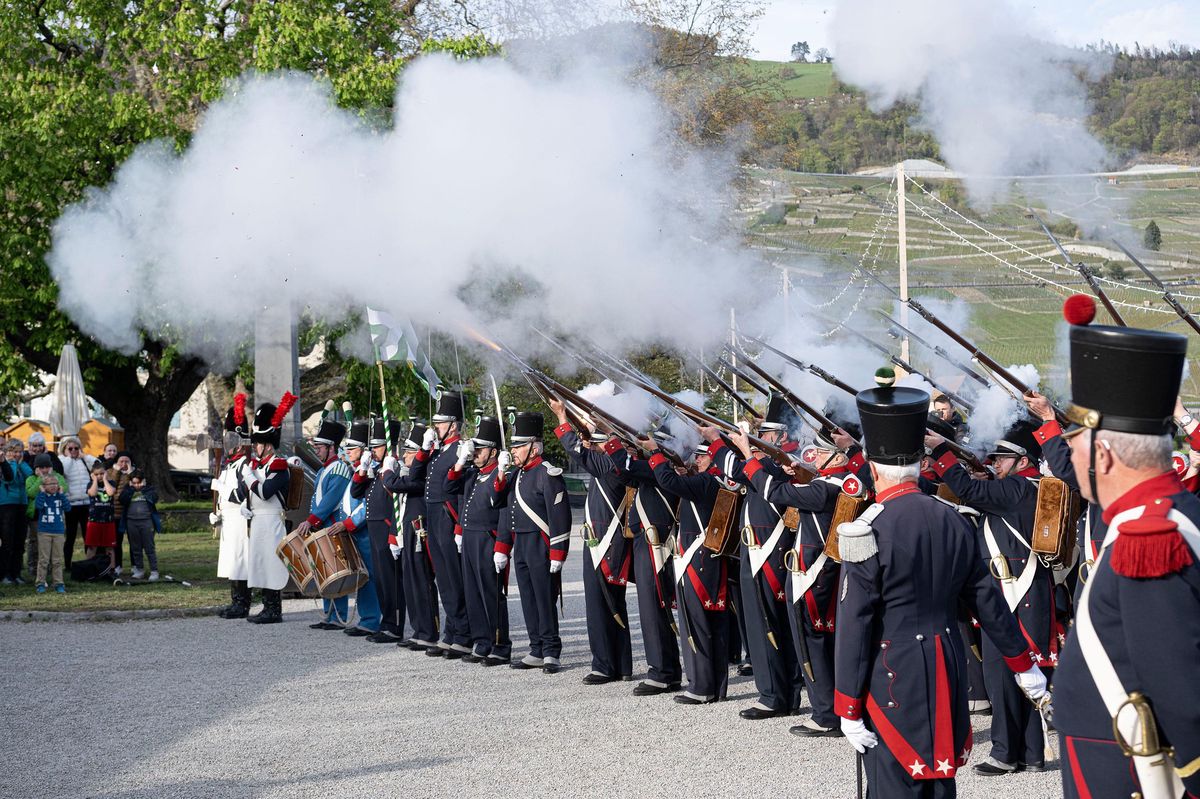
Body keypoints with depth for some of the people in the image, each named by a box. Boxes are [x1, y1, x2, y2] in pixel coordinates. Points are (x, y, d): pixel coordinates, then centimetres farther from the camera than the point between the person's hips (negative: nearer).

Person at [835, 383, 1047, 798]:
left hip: (892, 676, -6)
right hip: (947, 671, 6)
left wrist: (848, 708, -10)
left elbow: (854, 624, -15)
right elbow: (988, 601, 10)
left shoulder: (868, 531, -14)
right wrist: (1024, 664, 21)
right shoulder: (954, 521, 3)